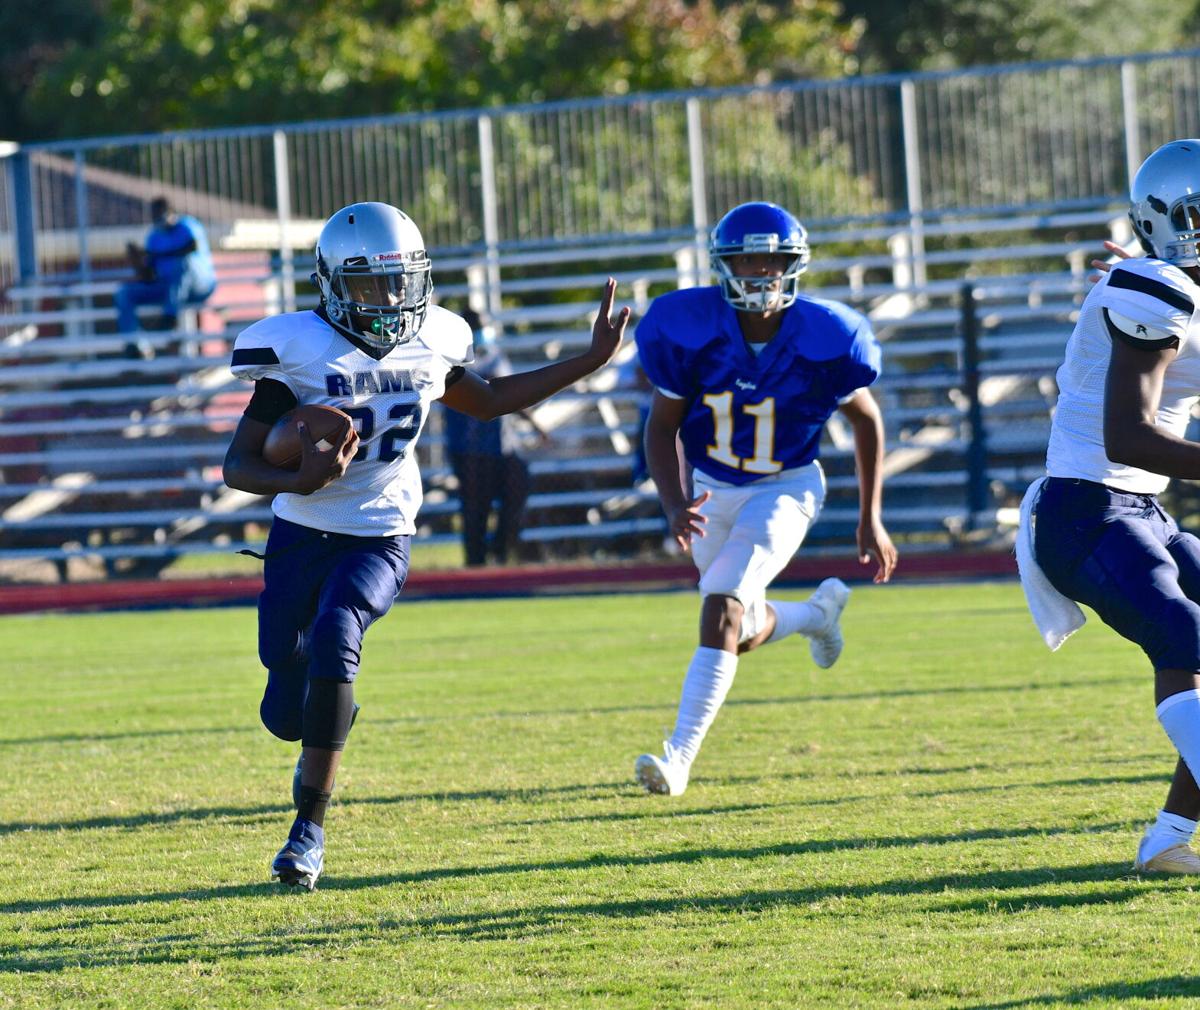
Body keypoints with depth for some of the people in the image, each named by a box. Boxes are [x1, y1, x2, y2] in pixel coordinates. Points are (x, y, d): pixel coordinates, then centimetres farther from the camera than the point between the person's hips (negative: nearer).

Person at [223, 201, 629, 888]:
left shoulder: (431, 343, -1)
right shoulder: (300, 354, -14)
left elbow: (487, 401, 20)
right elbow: (240, 464, -14)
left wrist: (592, 360, 17)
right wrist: (302, 481, -35)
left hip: (380, 540, 1)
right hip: (302, 535, -1)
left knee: (334, 638, -30)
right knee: (285, 715, 0)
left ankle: (310, 826, -21)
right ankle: (320, 746, 43)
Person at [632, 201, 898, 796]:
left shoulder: (822, 338, -21)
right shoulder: (690, 330, -20)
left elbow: (866, 420, -3)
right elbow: (663, 426, -9)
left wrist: (870, 520, -1)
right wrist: (675, 505, -26)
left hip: (785, 489, -4)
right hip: (713, 493, 4)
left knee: (722, 610, -23)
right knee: (744, 633, 16)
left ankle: (680, 755, -23)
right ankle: (818, 613, 51)